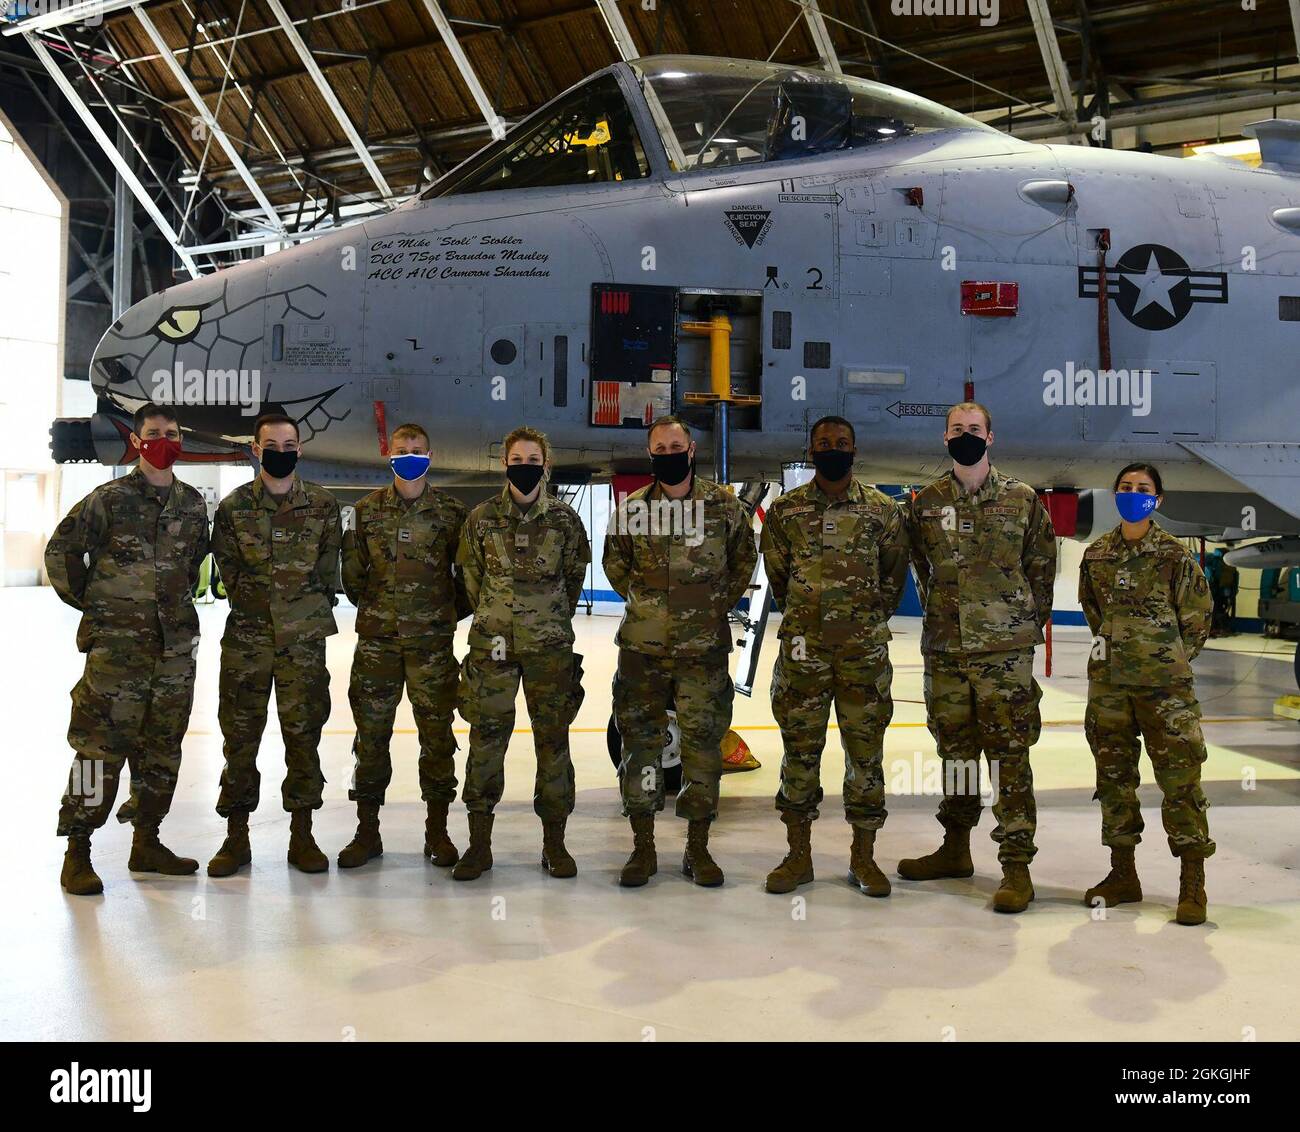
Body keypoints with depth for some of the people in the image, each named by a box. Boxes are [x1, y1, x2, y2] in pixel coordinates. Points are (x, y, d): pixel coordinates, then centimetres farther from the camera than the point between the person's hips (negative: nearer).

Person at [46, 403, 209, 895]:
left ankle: (146, 842, 22)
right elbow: (60, 550, 1)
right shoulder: (109, 498, -4)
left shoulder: (192, 503, 10)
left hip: (175, 644, 5)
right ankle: (77, 852, 2)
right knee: (101, 746, -6)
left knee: (162, 748, 10)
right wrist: (87, 601, 1)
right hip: (116, 643, -5)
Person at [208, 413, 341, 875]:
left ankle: (302, 835, 13)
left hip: (304, 638, 0)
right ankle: (236, 836, 12)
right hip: (247, 636, 0)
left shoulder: (323, 505, 4)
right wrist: (255, 601, 1)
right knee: (240, 734, 2)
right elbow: (227, 568, 7)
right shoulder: (234, 506, 3)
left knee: (304, 733, 3)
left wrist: (306, 606, 2)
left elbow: (328, 566, 8)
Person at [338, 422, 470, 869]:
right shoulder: (367, 510, 6)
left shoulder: (451, 512, 2)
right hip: (377, 638, 1)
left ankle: (437, 831, 15)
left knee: (437, 733, 3)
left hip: (432, 639, -1)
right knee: (371, 733, 5)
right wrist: (369, 604, 9)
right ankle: (367, 830, 16)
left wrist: (453, 611, 4)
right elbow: (351, 568, 12)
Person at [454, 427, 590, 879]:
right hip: (493, 644, 0)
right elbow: (471, 576, 12)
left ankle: (554, 842, 15)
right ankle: (479, 843, 11)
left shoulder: (565, 519, 2)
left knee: (553, 739, 4)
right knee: (486, 738, 1)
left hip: (550, 646, 0)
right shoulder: (482, 518, 2)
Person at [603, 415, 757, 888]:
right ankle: (642, 847, 16)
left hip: (704, 648, -1)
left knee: (703, 741, 4)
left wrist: (718, 604, 5)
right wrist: (642, 600, 7)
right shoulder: (633, 507, 3)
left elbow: (744, 558, 12)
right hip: (642, 646, 1)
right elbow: (615, 563, 15)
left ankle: (698, 849, 17)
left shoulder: (723, 504, 0)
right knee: (640, 741, 4)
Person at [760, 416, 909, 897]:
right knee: (800, 747, 5)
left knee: (866, 749, 4)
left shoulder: (883, 510, 3)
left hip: (865, 650, 0)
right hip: (802, 647, 1)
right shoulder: (785, 510, 4)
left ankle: (864, 856, 16)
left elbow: (894, 575, 13)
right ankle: (798, 854, 17)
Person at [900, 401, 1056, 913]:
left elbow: (1042, 566, 7)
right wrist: (940, 612, 13)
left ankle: (1017, 864, -1)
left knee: (1009, 754, -6)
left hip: (1005, 650, -3)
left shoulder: (1021, 499, 2)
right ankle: (956, 847, 28)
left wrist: (1026, 622, 6)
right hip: (944, 649, 3)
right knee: (955, 749, 14)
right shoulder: (926, 503, 7)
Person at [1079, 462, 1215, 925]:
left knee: (1179, 776, -6)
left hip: (1165, 683, -4)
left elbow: (1198, 615, 4)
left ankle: (1192, 884, 2)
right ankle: (1122, 874, 22)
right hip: (1109, 681, 4)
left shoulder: (1173, 554, -4)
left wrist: (1170, 661, 7)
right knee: (1114, 775, 10)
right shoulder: (1097, 555, 7)